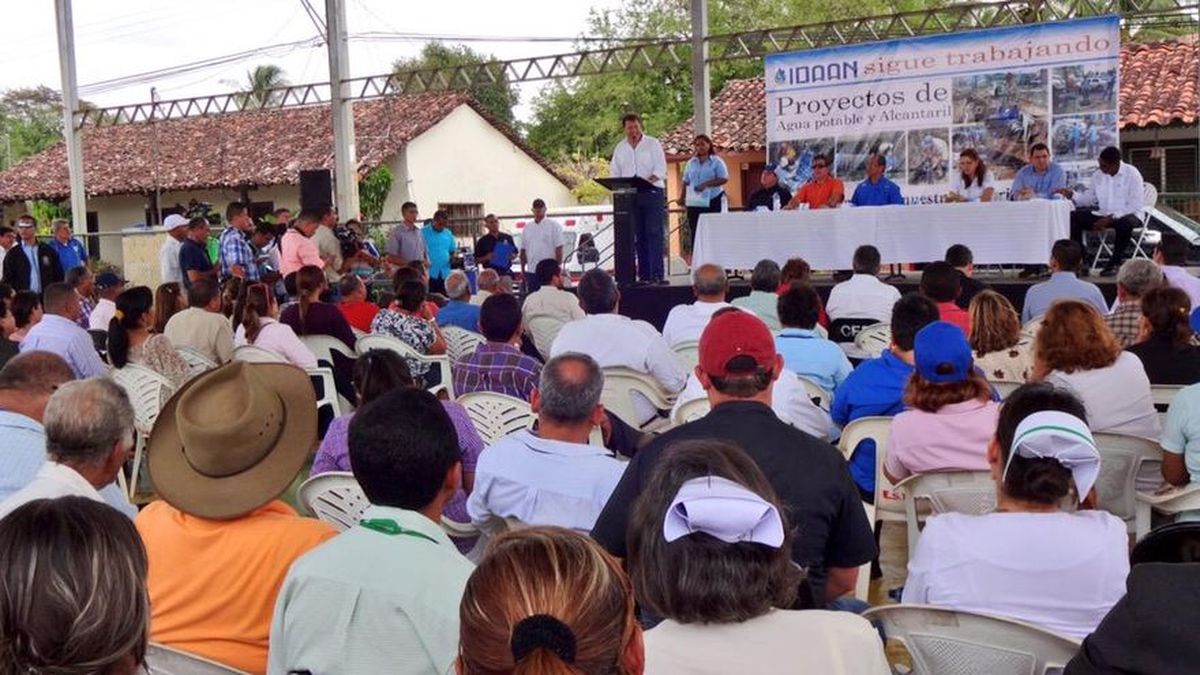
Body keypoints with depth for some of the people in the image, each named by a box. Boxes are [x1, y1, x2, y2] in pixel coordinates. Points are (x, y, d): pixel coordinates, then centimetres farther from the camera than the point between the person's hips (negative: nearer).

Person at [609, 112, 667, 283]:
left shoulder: (653, 144, 2)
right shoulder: (620, 147, 14)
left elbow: (660, 169, -6)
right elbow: (614, 172, 14)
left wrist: (649, 180, -24)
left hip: (652, 193, -4)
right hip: (630, 195, 4)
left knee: (654, 233, -10)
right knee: (639, 235, 4)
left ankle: (656, 274, -13)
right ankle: (643, 274, 6)